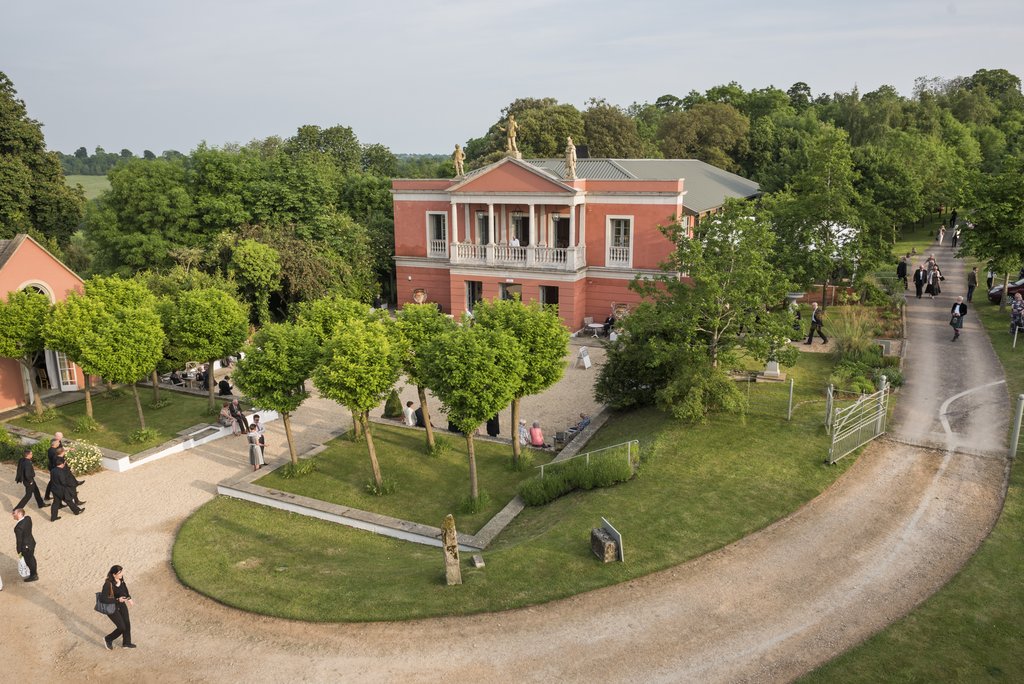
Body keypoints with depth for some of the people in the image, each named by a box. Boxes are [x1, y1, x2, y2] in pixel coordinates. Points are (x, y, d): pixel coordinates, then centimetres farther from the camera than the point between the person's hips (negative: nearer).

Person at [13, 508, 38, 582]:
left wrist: (19, 551, -12)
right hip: (31, 542, 8)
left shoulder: (18, 527, -35)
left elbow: (19, 540, -23)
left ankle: (33, 576, 37)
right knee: (32, 558, 29)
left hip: (26, 546, -8)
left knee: (29, 561, 16)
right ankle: (35, 571, 52)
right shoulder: (28, 518, -13)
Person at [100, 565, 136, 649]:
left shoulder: (121, 578, -13)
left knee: (127, 624, 16)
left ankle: (126, 643, 40)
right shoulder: (108, 584, -33)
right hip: (111, 607, -7)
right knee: (122, 628, -1)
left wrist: (129, 598, 7)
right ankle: (108, 639, 28)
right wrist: (117, 600, -29)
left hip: (121, 604, 7)